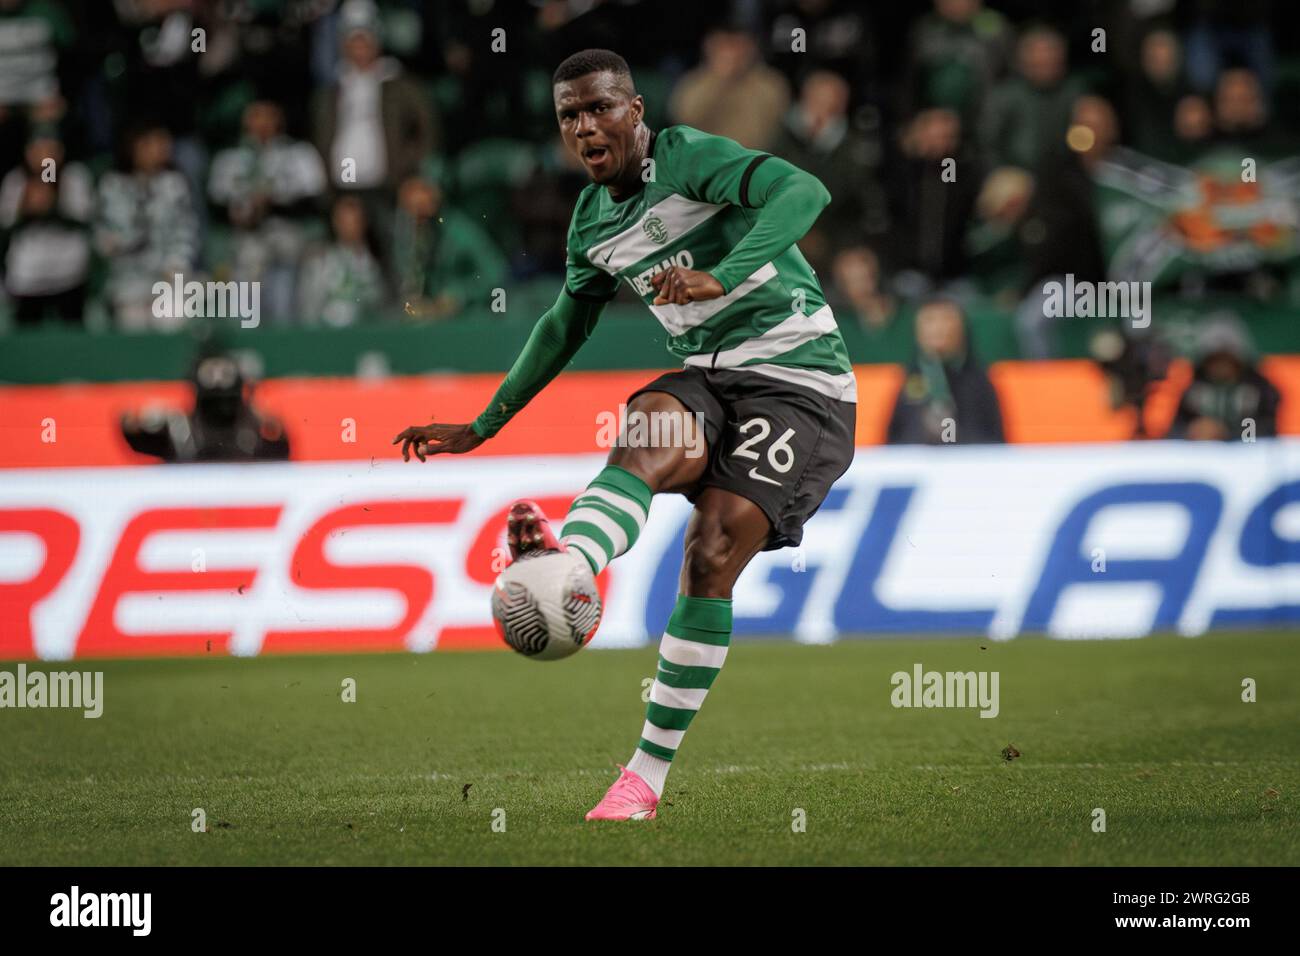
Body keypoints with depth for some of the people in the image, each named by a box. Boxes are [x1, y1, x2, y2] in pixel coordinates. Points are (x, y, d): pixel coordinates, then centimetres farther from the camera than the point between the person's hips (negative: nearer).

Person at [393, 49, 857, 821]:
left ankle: (647, 778, -16)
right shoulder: (592, 223, 12)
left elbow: (804, 192, -29)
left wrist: (721, 276, -45)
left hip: (798, 380, -6)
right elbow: (566, 325, 29)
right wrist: (482, 428, 31)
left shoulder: (689, 158, -12)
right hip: (709, 379, 6)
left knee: (712, 554, -19)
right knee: (646, 433, -30)